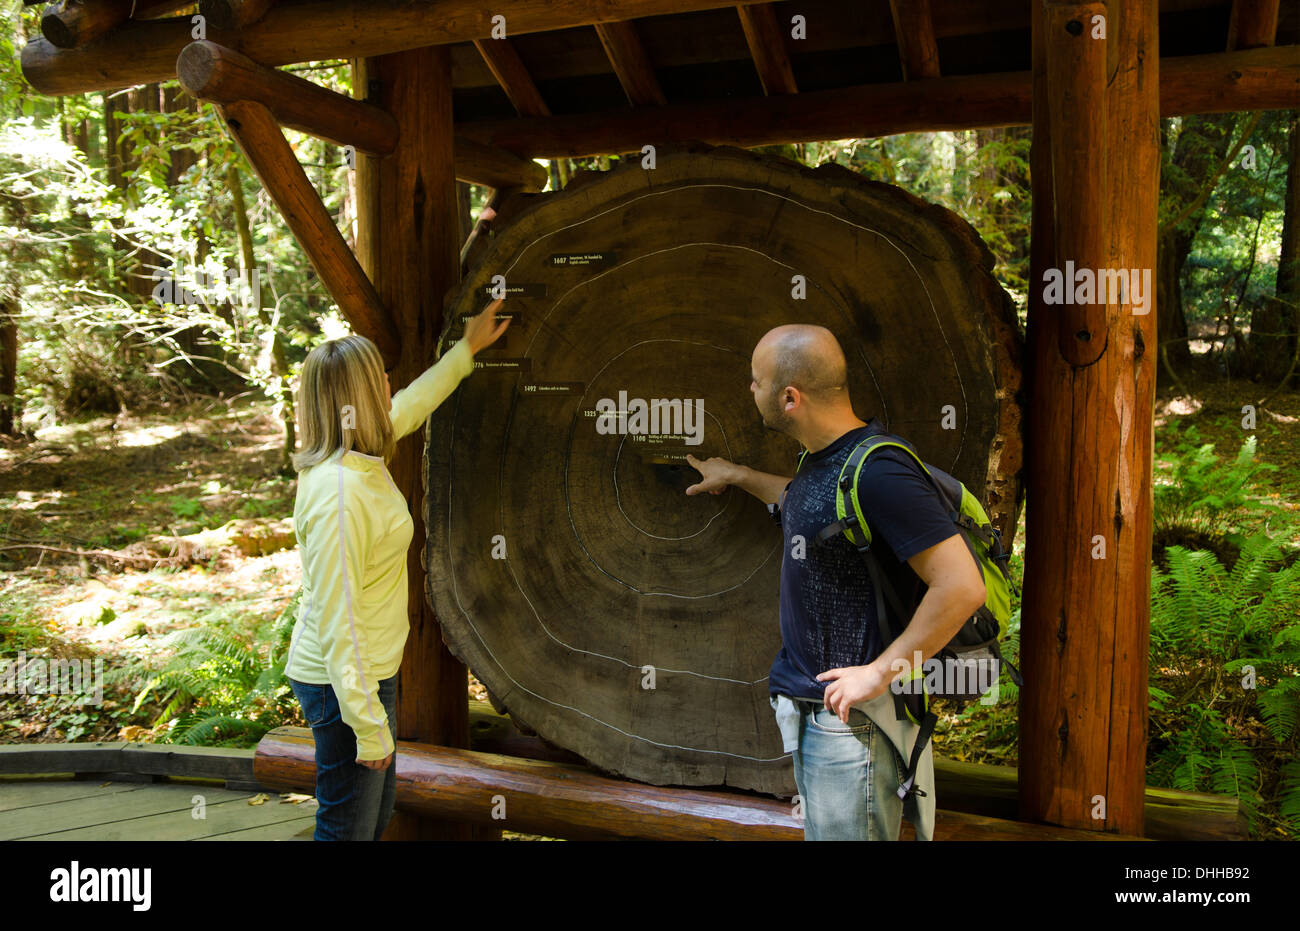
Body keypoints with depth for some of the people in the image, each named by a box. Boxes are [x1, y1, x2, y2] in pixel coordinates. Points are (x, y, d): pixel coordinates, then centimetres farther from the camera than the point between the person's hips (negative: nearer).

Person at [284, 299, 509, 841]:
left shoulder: (360, 460, 1)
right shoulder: (339, 493, -27)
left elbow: (413, 402, 22)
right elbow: (338, 620, -26)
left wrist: (467, 349, 33)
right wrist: (368, 726, -23)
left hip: (368, 669, 10)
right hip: (342, 684, -10)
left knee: (377, 811, 23)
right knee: (349, 826, 6)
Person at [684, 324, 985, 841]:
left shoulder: (876, 472, -25)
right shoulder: (824, 456, 6)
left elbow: (962, 586, -28)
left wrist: (880, 672, -22)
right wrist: (737, 475, 37)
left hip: (854, 719, -10)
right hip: (811, 707, 10)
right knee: (819, 827, 23)